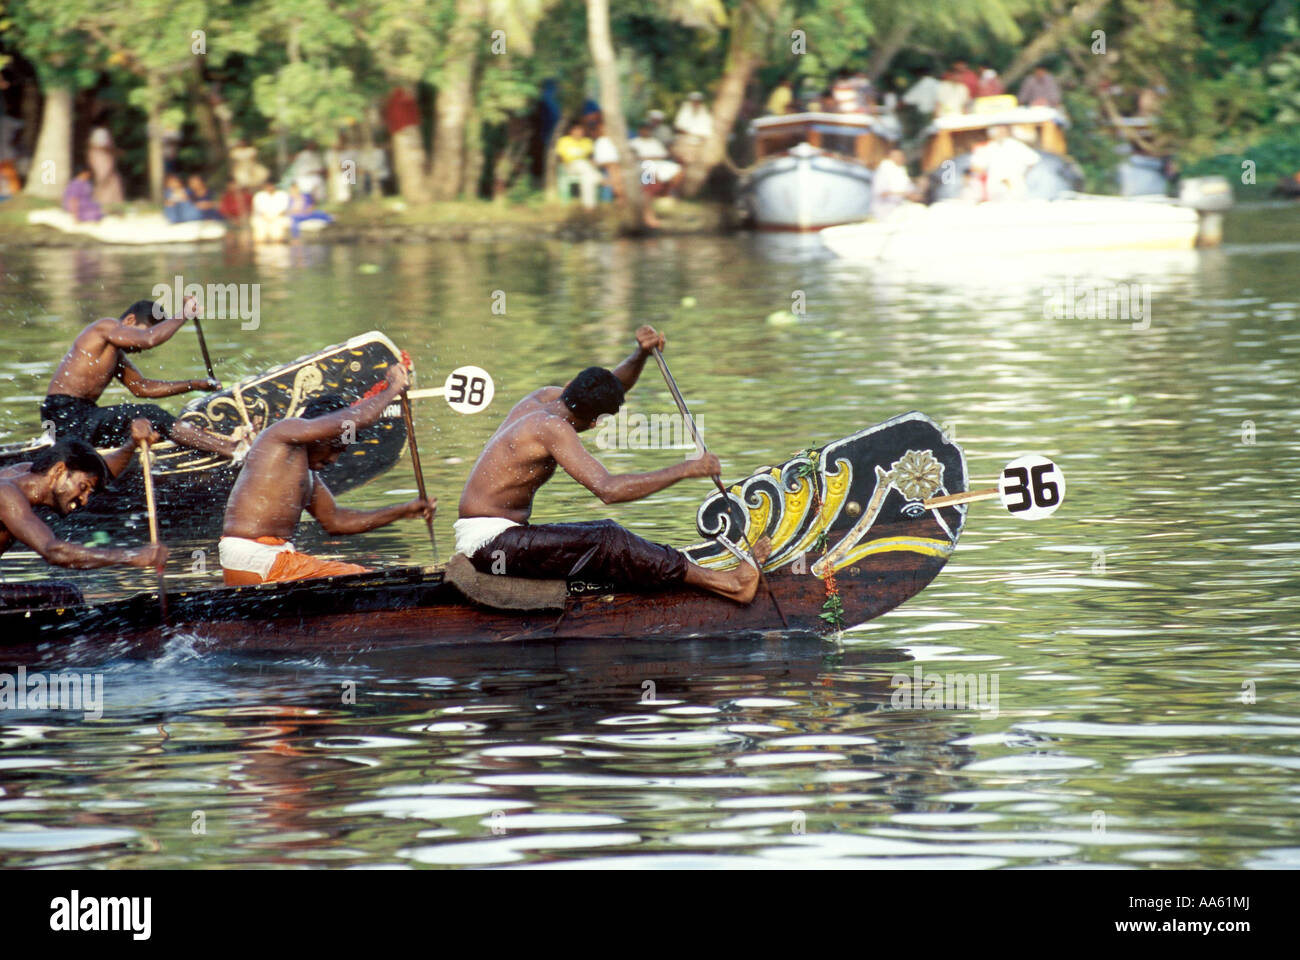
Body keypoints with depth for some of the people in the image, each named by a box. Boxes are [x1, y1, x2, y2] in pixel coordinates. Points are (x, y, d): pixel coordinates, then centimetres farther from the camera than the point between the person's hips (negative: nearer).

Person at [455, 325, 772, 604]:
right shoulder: (554, 428, -19)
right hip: (490, 541, -11)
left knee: (605, 535, 6)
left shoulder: (546, 397, 10)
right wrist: (685, 470, -26)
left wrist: (642, 353, 2)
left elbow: (613, 386, 23)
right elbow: (608, 489, -29)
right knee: (608, 543, -18)